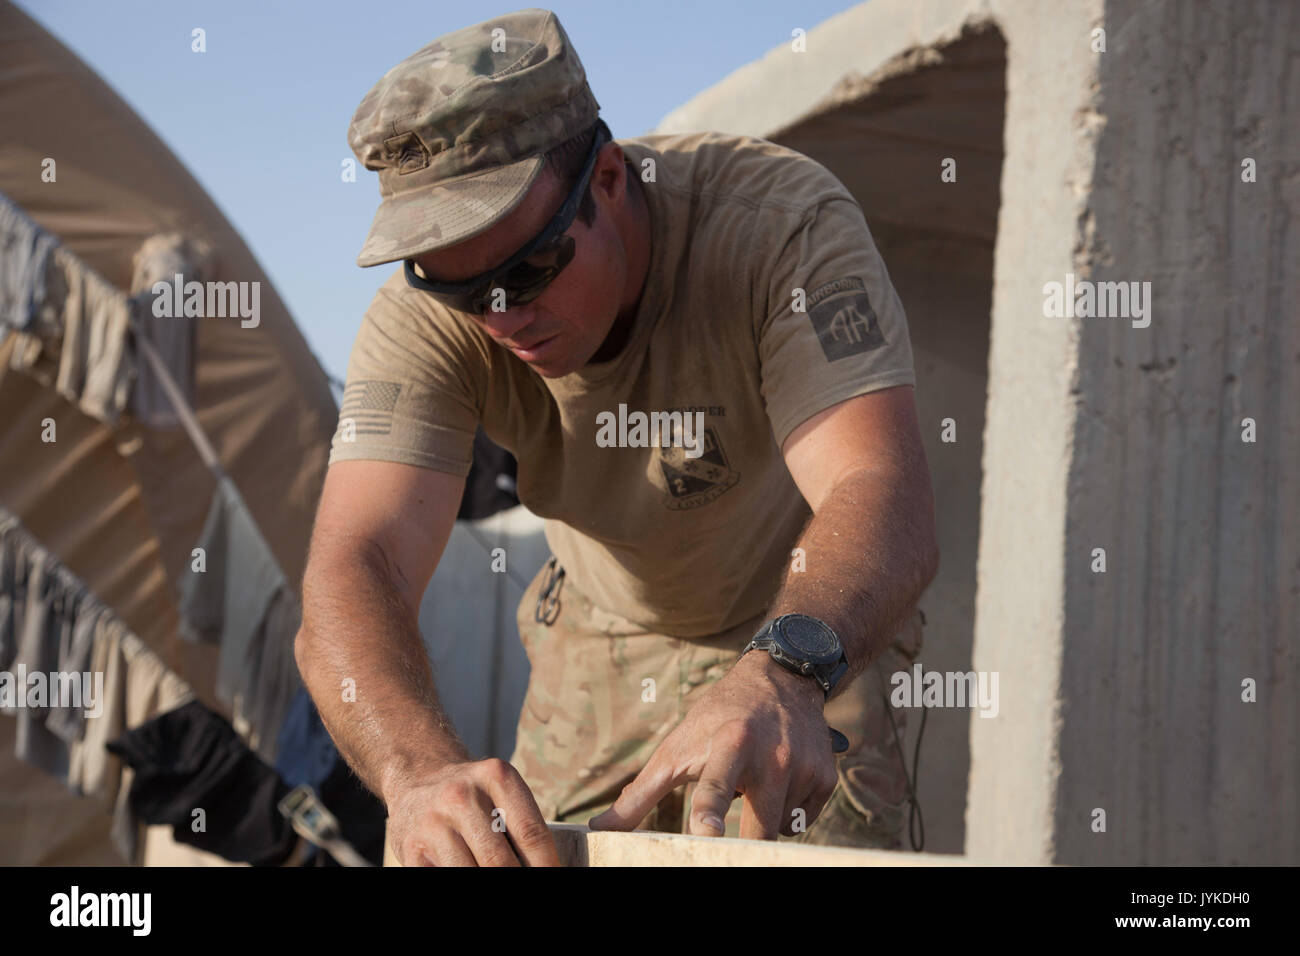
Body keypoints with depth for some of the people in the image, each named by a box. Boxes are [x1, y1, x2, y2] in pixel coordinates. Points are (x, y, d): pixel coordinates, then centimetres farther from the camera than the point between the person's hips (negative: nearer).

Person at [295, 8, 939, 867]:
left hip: (820, 623, -2)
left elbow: (886, 502, -46)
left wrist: (784, 674, -67)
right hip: (600, 640, 3)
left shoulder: (786, 219, -33)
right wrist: (422, 770, -59)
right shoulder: (423, 316, -26)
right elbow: (351, 577, -39)